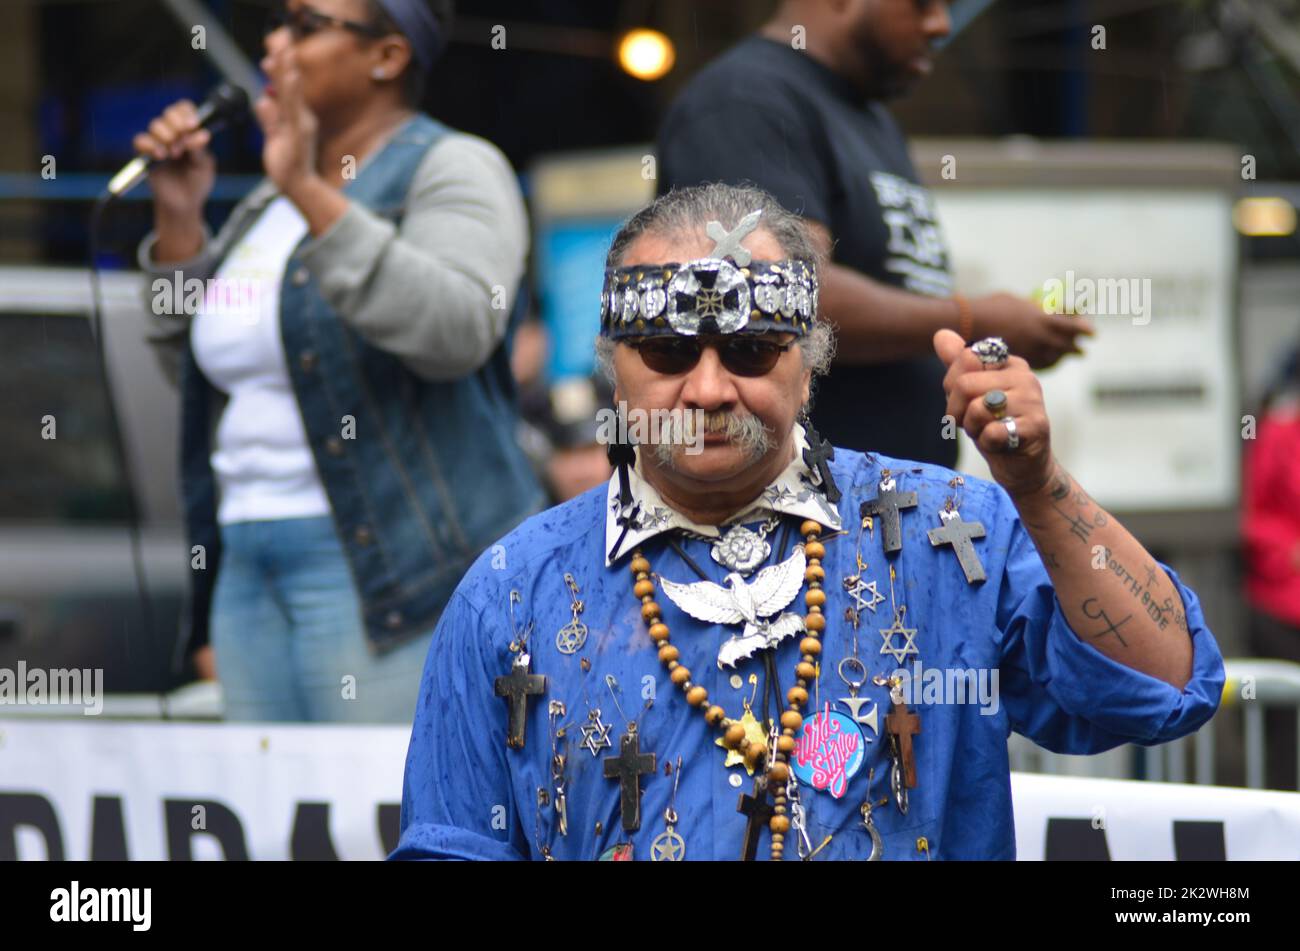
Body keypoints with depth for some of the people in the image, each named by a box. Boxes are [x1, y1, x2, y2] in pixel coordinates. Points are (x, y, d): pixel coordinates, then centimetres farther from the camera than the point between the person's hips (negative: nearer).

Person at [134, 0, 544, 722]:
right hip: (251, 573, 8)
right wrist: (178, 217, 10)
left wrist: (308, 191, -25)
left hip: (393, 573, -8)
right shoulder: (270, 203, 20)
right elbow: (201, 366, 23)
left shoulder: (450, 169, -3)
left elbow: (457, 331, -22)